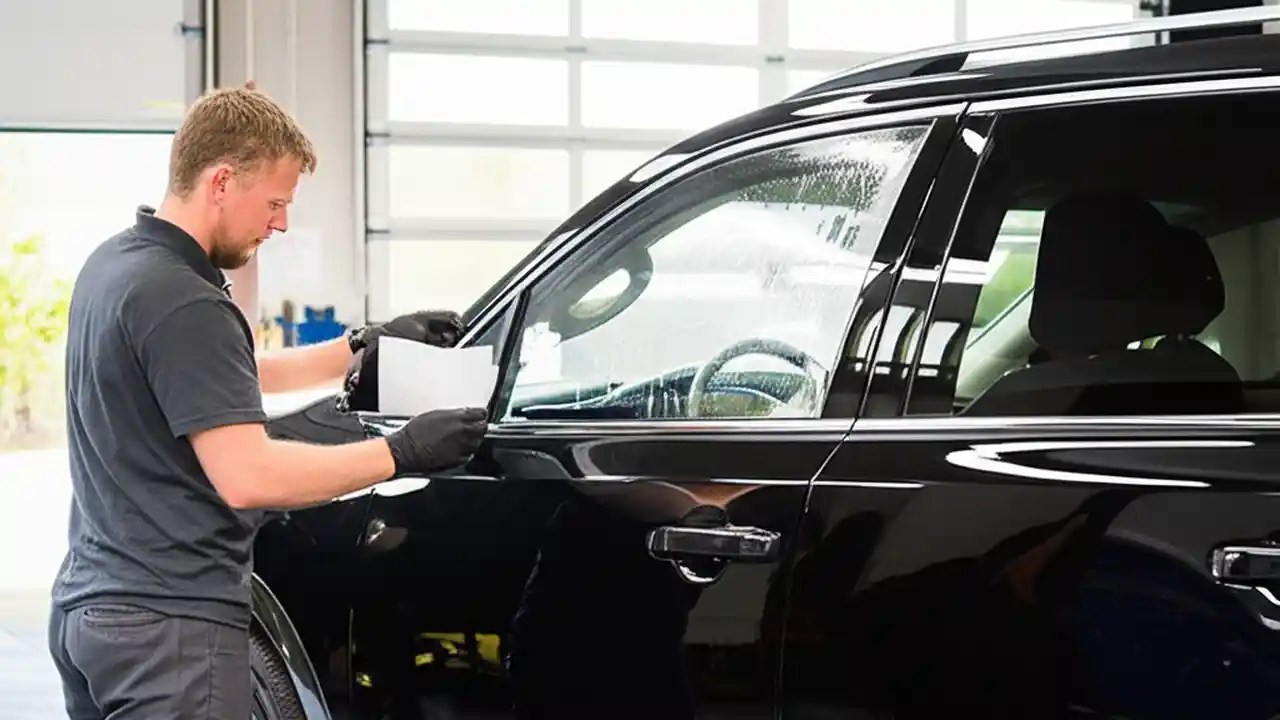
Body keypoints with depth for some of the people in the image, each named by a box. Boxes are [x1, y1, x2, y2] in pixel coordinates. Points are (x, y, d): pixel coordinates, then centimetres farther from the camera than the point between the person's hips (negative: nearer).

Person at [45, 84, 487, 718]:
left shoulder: (115, 263, 11)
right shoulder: (183, 303, -20)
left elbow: (224, 379, 25)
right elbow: (248, 476, -25)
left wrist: (366, 344, 23)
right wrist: (400, 452, -17)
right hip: (168, 624, -10)